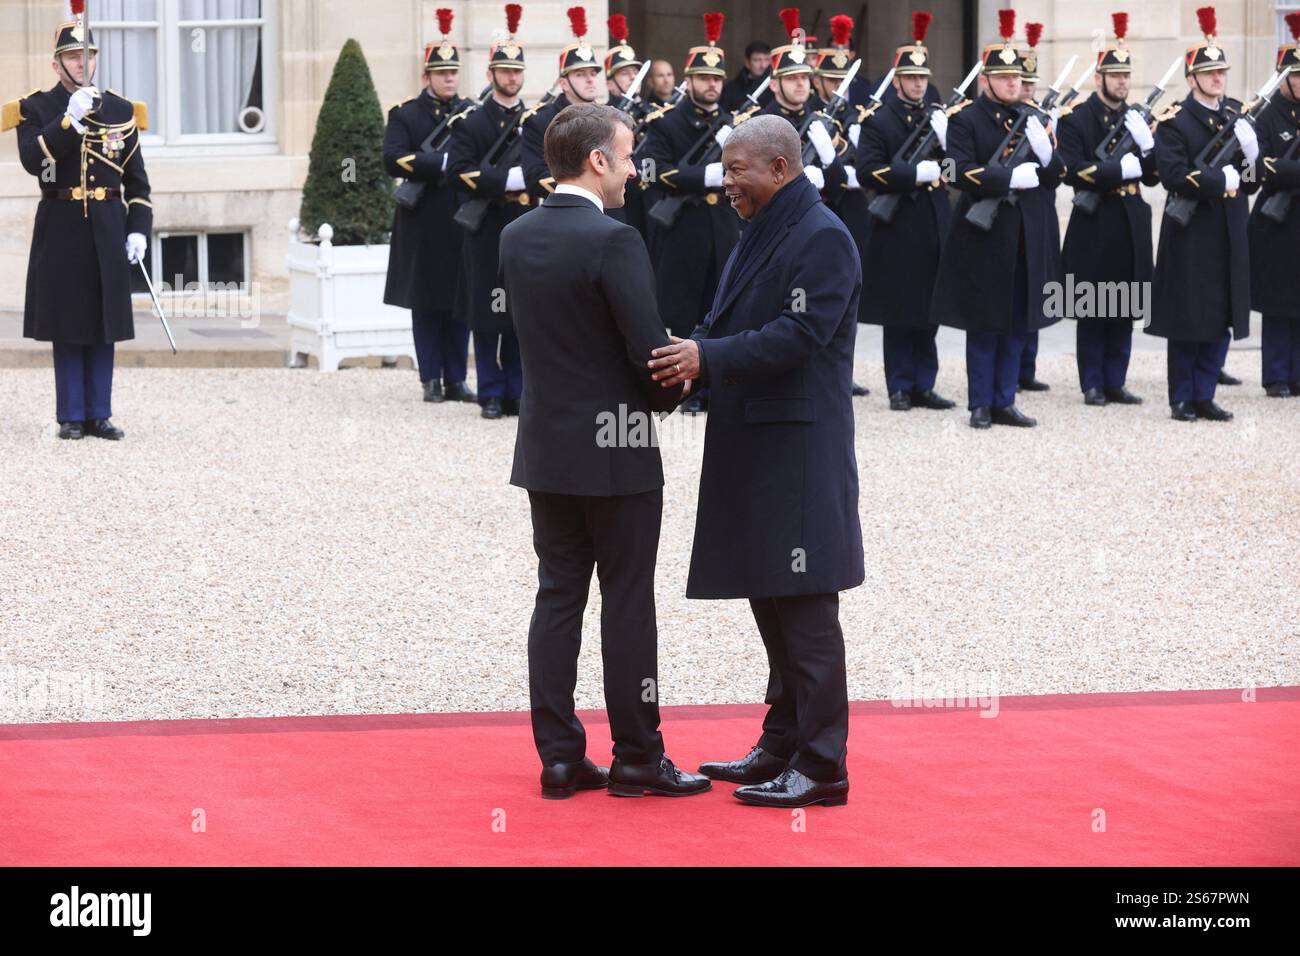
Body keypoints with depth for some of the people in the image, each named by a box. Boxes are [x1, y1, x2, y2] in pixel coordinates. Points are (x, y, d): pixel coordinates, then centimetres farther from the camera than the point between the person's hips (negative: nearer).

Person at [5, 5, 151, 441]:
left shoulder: (121, 110, 8)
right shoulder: (35, 108, 1)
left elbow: (137, 180, 10)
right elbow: (32, 160, -17)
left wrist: (139, 229, 0)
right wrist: (70, 120, -23)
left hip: (108, 230, 2)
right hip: (61, 230, -2)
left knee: (104, 325, 4)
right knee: (67, 326, 0)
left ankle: (99, 415, 9)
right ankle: (72, 416, 6)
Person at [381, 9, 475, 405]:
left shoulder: (472, 113, 11)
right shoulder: (405, 115, 1)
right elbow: (394, 161, -12)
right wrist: (441, 163, -20)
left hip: (462, 222, 3)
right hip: (423, 227, -3)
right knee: (426, 303, 2)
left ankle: (456, 380, 10)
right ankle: (431, 380, 8)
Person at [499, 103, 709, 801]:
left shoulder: (515, 238, 5)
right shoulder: (612, 241, -18)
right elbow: (650, 349, -19)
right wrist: (671, 393, 4)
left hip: (544, 448, 7)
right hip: (615, 452, -7)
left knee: (558, 596, 10)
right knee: (628, 604, 1)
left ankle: (560, 756, 11)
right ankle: (636, 759, 7)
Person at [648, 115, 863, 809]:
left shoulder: (823, 239, -12)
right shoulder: (759, 236, 18)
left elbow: (799, 334, -21)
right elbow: (728, 326, 19)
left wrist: (708, 359, -23)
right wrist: (686, 352, -1)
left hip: (799, 454, -10)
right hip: (753, 446, 10)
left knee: (804, 609, -8)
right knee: (769, 600, 15)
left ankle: (821, 765, -5)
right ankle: (783, 746, 23)